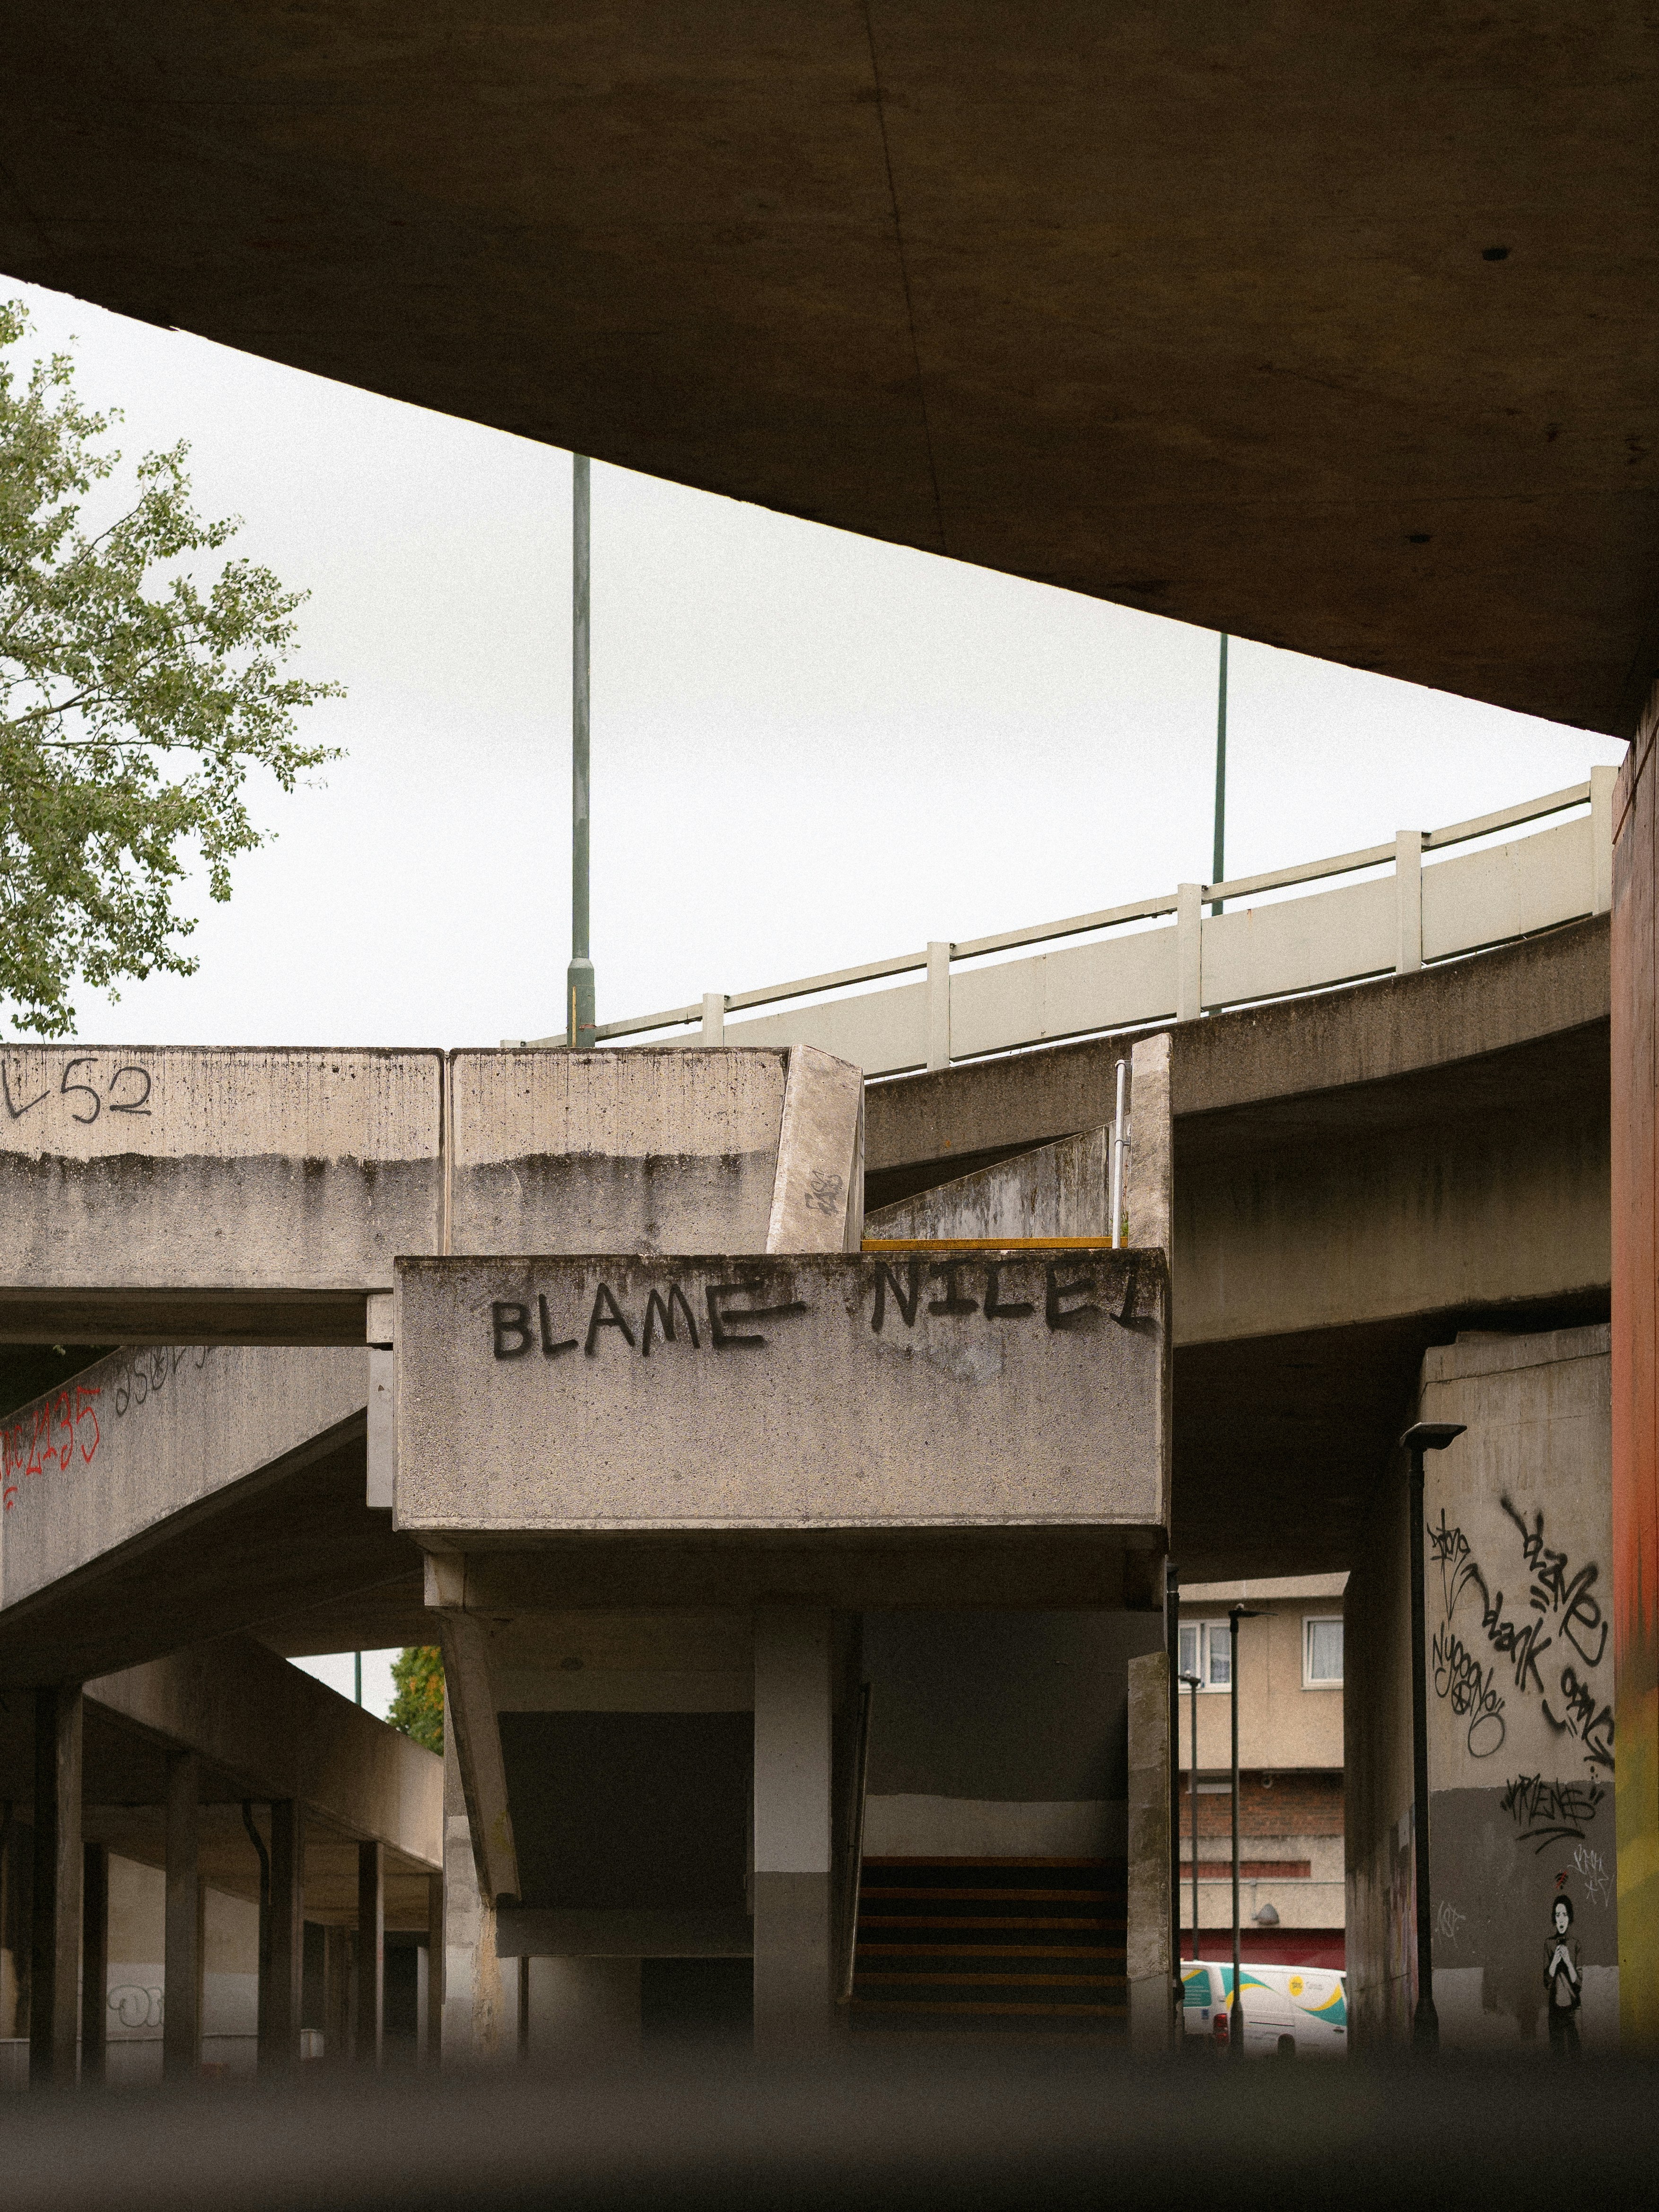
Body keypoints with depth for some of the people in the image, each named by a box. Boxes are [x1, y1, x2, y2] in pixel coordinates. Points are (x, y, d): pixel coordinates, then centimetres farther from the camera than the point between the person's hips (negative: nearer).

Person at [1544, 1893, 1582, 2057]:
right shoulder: (1549, 1945, 4)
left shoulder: (1575, 1945, 0)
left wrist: (1568, 1962, -19)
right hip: (1555, 2007, 1)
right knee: (1556, 2050, 0)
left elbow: (1579, 1983, -3)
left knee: (1573, 2049, -4)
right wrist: (1554, 1962, -16)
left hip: (1573, 2008, -1)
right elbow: (1546, 1982, 1)